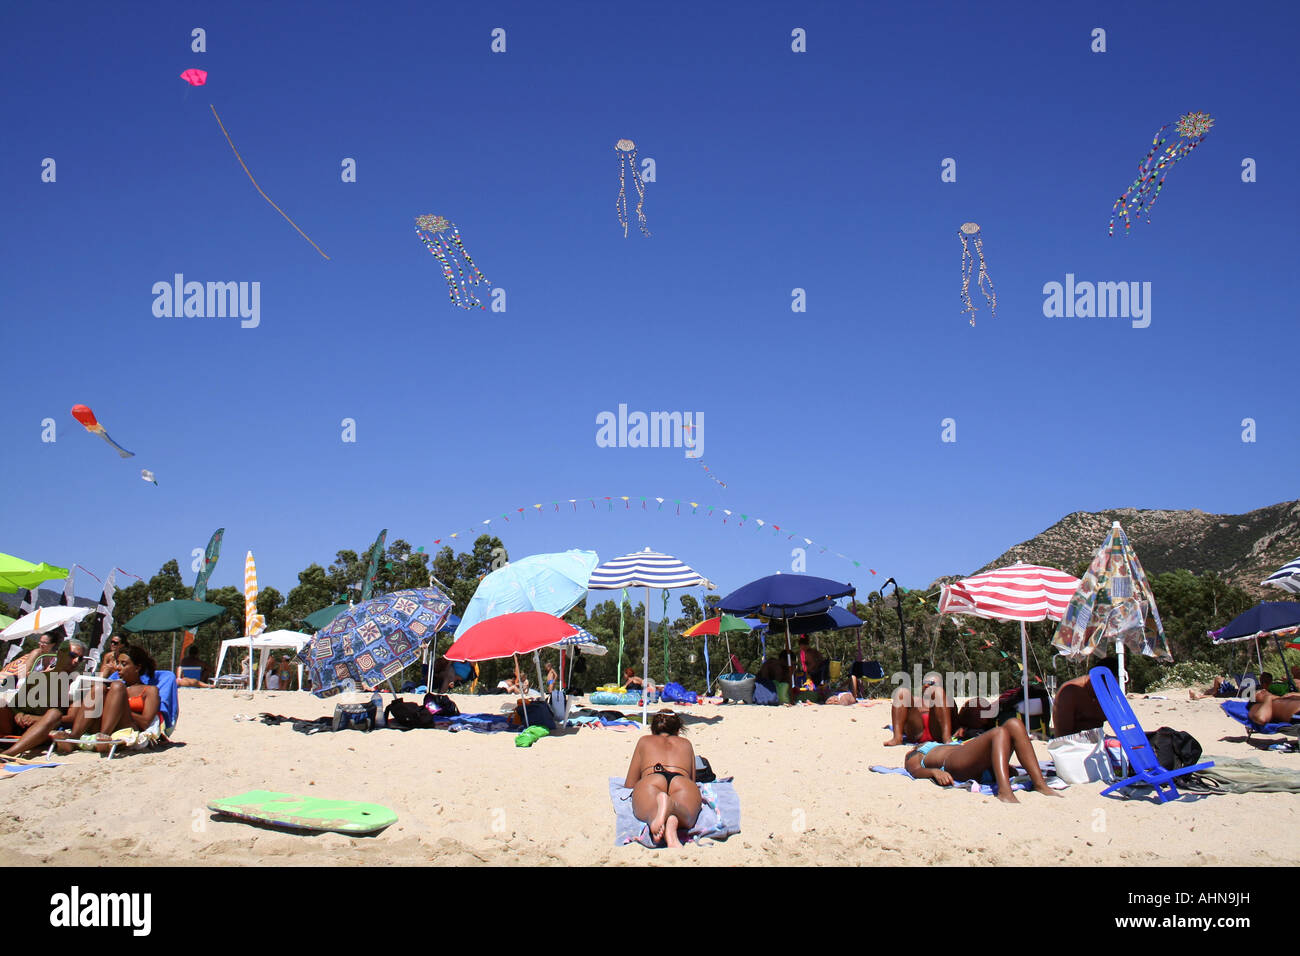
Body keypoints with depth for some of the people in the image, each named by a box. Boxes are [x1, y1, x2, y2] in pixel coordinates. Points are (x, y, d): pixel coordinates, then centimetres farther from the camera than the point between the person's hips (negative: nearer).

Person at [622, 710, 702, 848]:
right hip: (684, 784, 0)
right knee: (684, 816, -29)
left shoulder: (644, 741, 37)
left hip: (650, 781, 0)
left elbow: (629, 785, 37)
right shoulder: (686, 743, 40)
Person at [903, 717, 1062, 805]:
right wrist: (935, 771, -16)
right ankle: (1004, 792, -50)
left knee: (1014, 724, -16)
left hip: (986, 770, 6)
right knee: (999, 732, -28)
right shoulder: (914, 758, 32)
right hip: (954, 765, -6)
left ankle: (1040, 784, -28)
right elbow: (916, 771, 7)